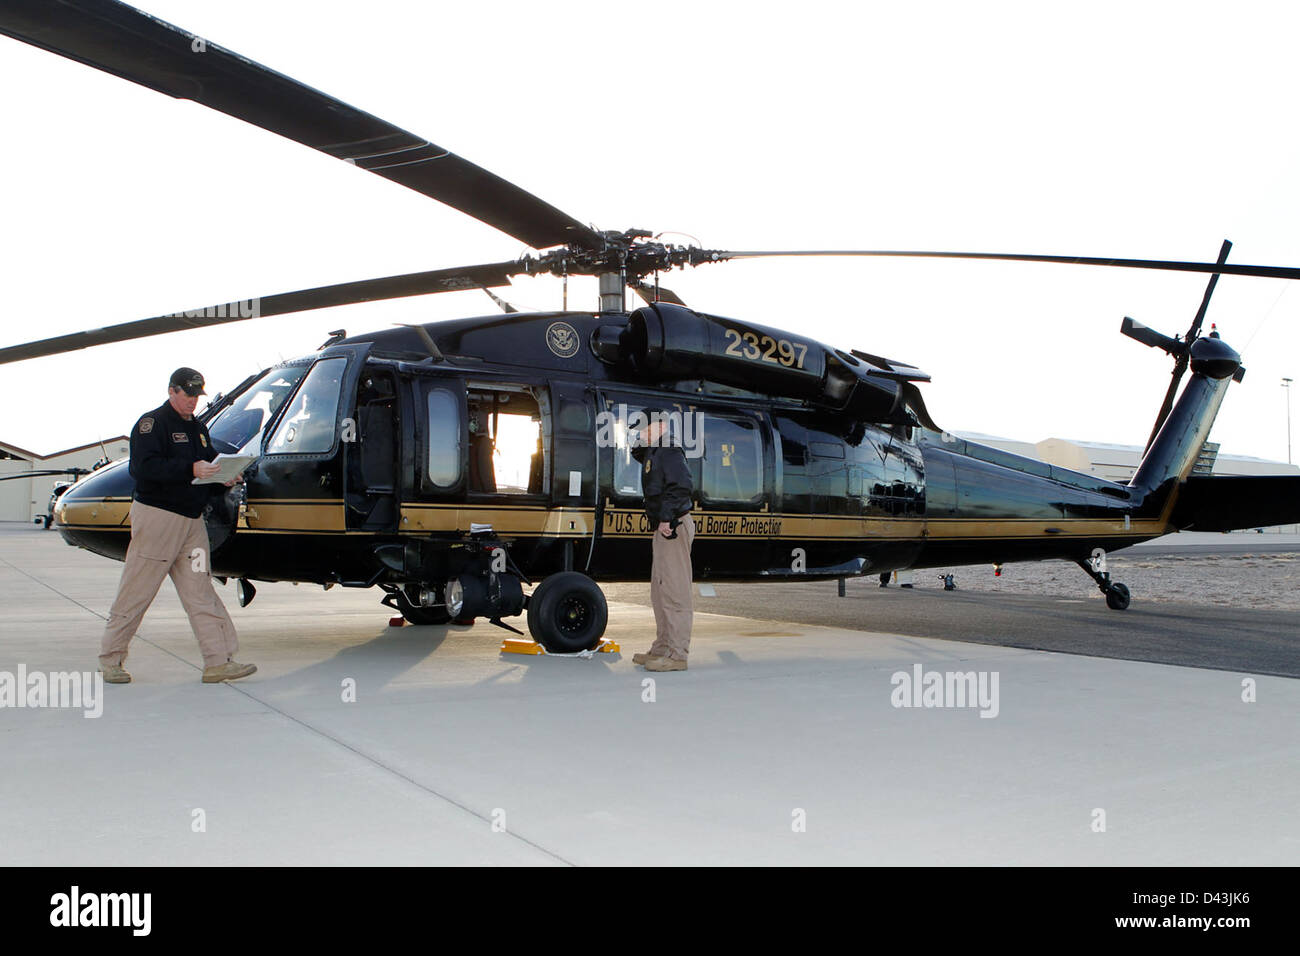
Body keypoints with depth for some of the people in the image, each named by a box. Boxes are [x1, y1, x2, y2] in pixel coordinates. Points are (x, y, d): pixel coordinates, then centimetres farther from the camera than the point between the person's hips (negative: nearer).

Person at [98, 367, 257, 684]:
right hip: (155, 515, -7)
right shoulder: (151, 423, -6)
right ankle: (110, 658, 13)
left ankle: (218, 661, 0)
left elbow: (211, 465, 21)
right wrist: (190, 469, -29)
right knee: (136, 592, 0)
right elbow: (145, 466, -20)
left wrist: (224, 479, -2)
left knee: (200, 591, 3)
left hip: (192, 520, 7)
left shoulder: (198, 428, 19)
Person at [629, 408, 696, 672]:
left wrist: (667, 518, -28)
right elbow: (637, 452, 38)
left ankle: (677, 655, -8)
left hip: (674, 527, -11)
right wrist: (641, 442, 17)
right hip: (663, 529, 11)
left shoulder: (669, 452, -14)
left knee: (674, 590, -10)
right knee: (660, 589, 17)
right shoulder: (653, 452, 17)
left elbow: (681, 486, -26)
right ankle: (662, 648, 26)